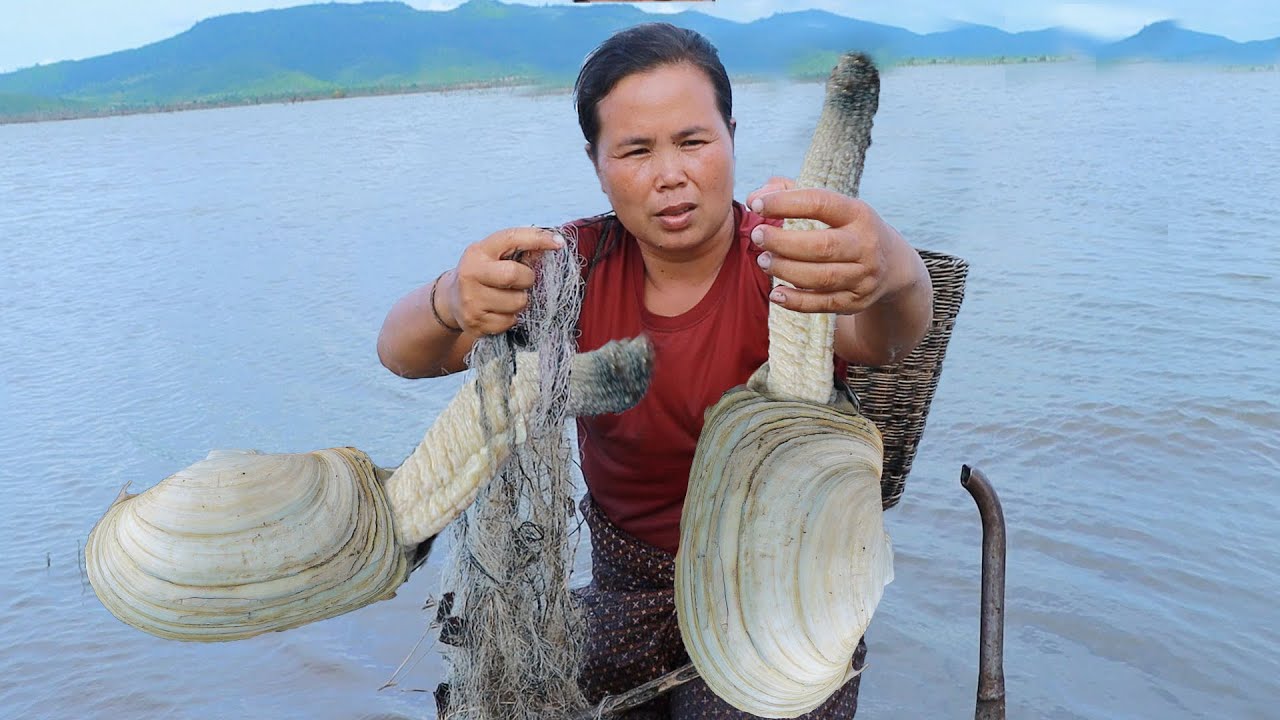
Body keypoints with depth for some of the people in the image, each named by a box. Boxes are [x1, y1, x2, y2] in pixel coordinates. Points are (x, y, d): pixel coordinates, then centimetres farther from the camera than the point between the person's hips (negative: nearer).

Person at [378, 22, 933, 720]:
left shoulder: (786, 266, -18)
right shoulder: (578, 267, -8)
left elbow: (883, 335, -40)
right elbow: (401, 353, -16)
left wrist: (892, 276, -65)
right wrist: (451, 301, -41)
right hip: (624, 590, 4)